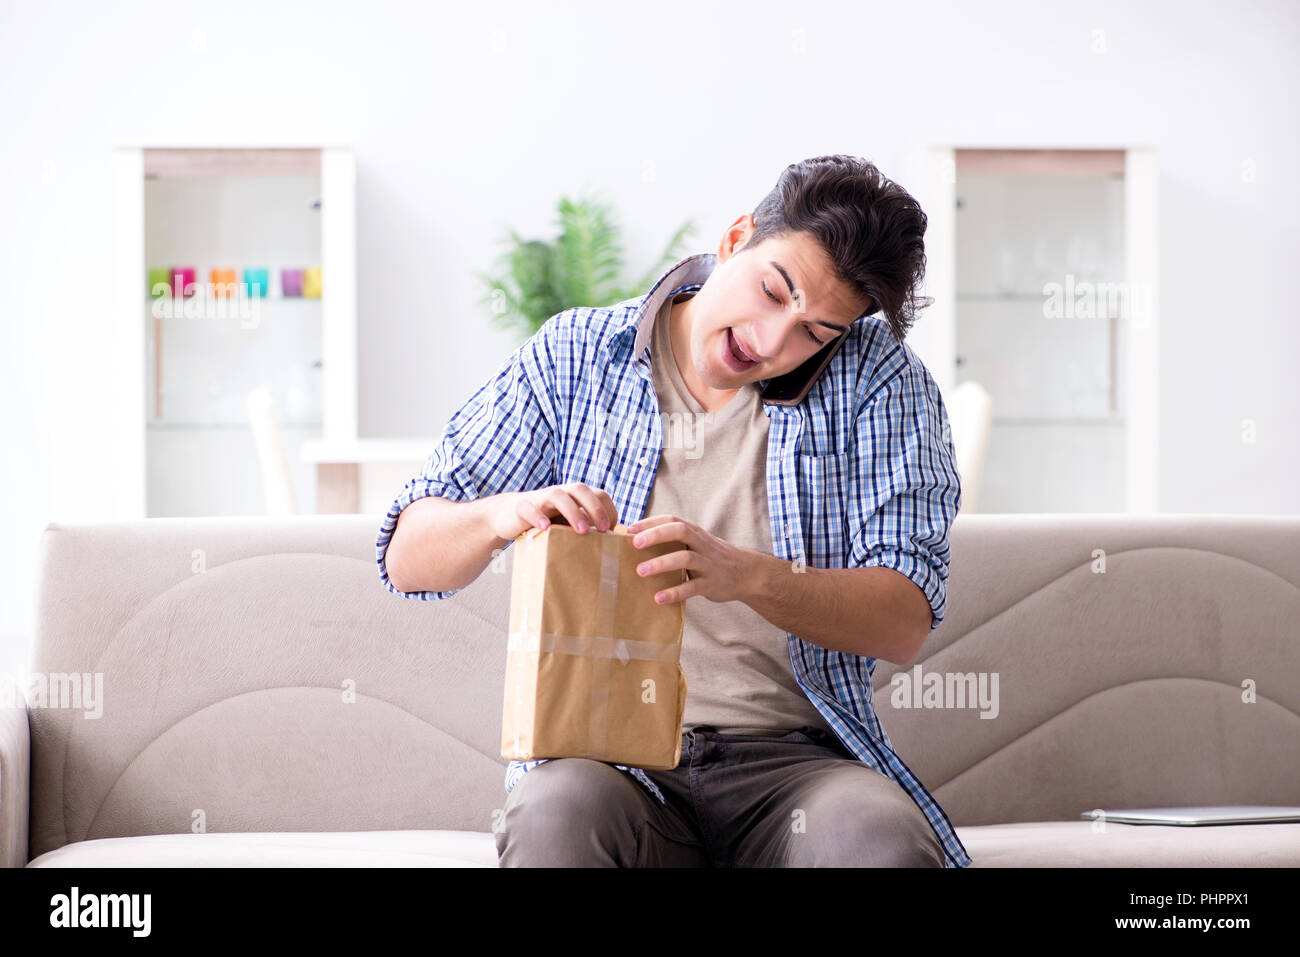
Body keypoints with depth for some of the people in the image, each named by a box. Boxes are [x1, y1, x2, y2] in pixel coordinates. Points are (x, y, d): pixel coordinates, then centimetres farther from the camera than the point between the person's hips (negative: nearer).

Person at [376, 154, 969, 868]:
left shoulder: (876, 374, 4)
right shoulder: (573, 358, 7)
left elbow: (906, 619, -6)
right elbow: (407, 558, 6)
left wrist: (748, 575, -24)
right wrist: (500, 514, -17)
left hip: (791, 753, 0)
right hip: (603, 756, 1)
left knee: (878, 834, -35)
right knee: (554, 811, -35)